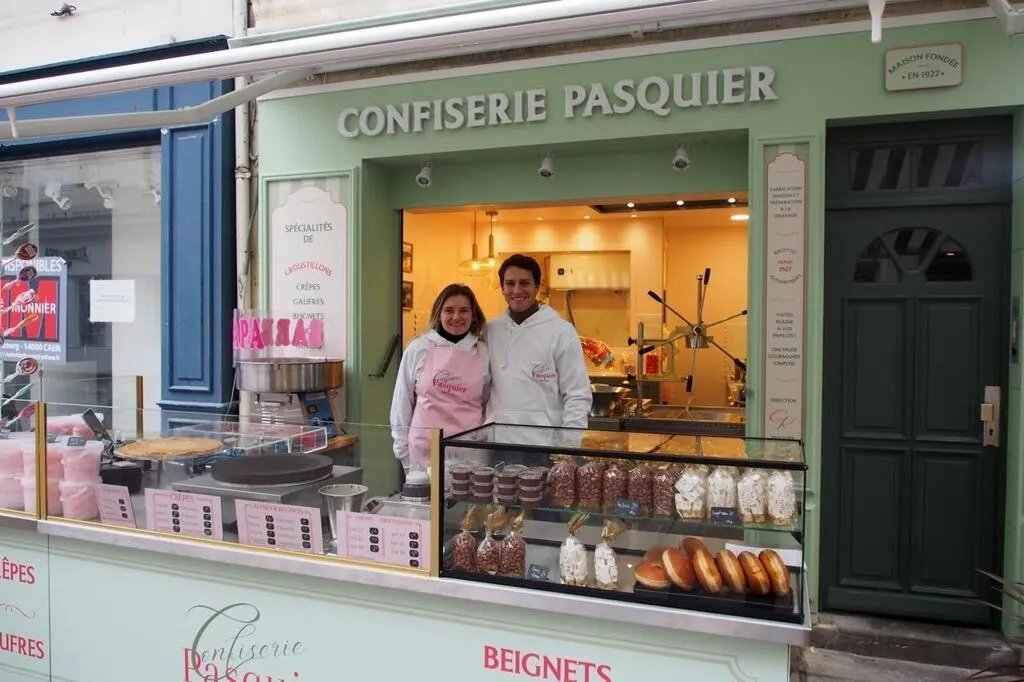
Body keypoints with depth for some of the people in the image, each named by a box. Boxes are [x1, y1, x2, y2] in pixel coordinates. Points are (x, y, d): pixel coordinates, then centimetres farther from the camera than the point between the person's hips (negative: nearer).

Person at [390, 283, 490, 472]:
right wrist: (403, 453, 6)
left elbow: (488, 405, 12)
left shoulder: (483, 353, 5)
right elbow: (402, 402, 6)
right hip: (425, 449, 0)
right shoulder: (418, 348, 2)